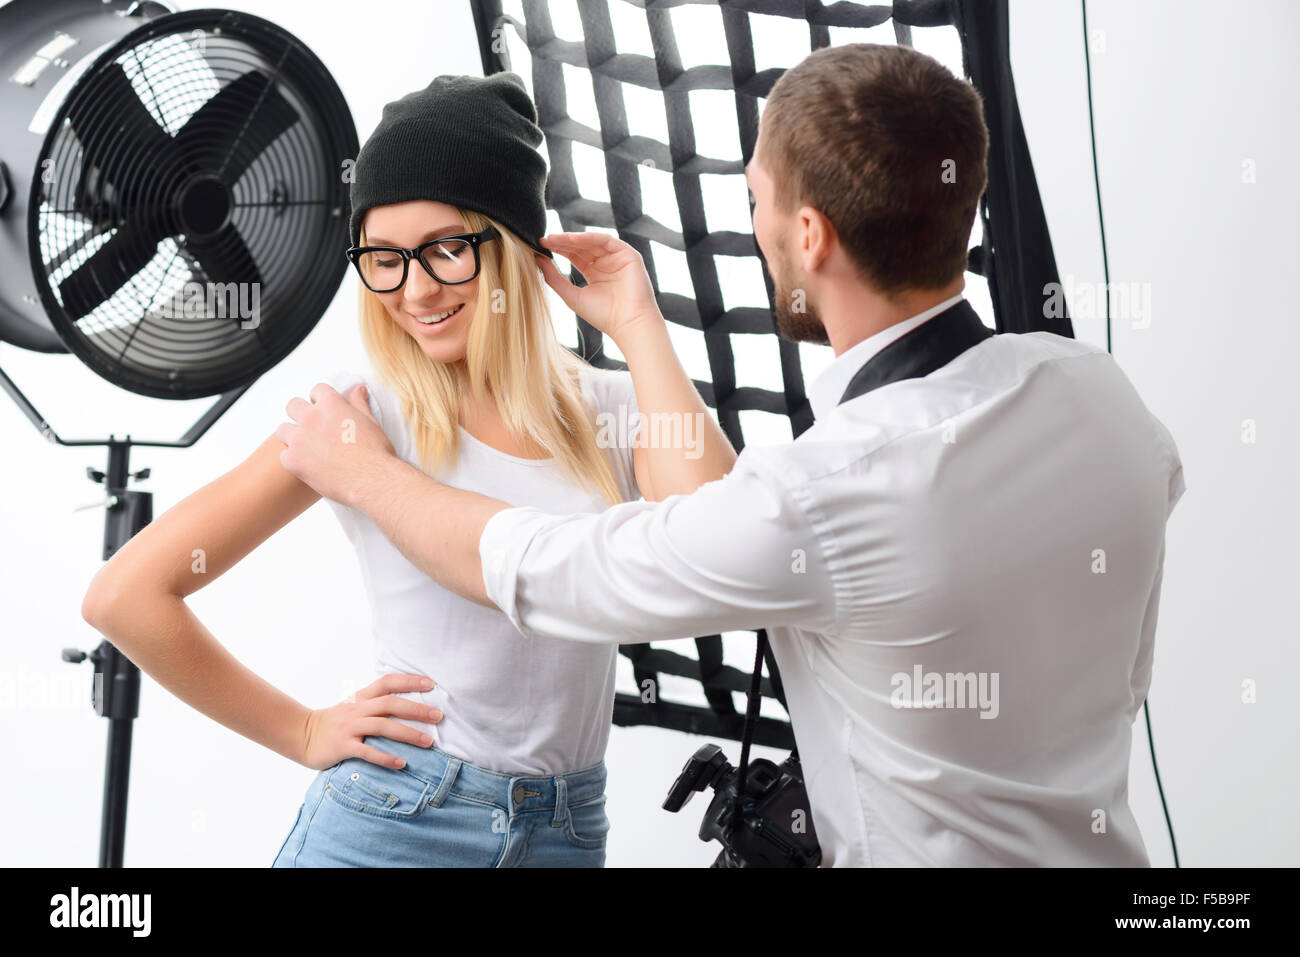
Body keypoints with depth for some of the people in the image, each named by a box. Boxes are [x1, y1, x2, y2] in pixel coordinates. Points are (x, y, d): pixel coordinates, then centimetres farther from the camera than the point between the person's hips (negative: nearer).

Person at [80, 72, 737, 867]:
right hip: (390, 823, -3)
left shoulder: (612, 408, 1)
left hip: (569, 831, 3)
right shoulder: (367, 410, -8)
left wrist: (638, 327, -10)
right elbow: (127, 596, -9)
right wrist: (306, 735, -3)